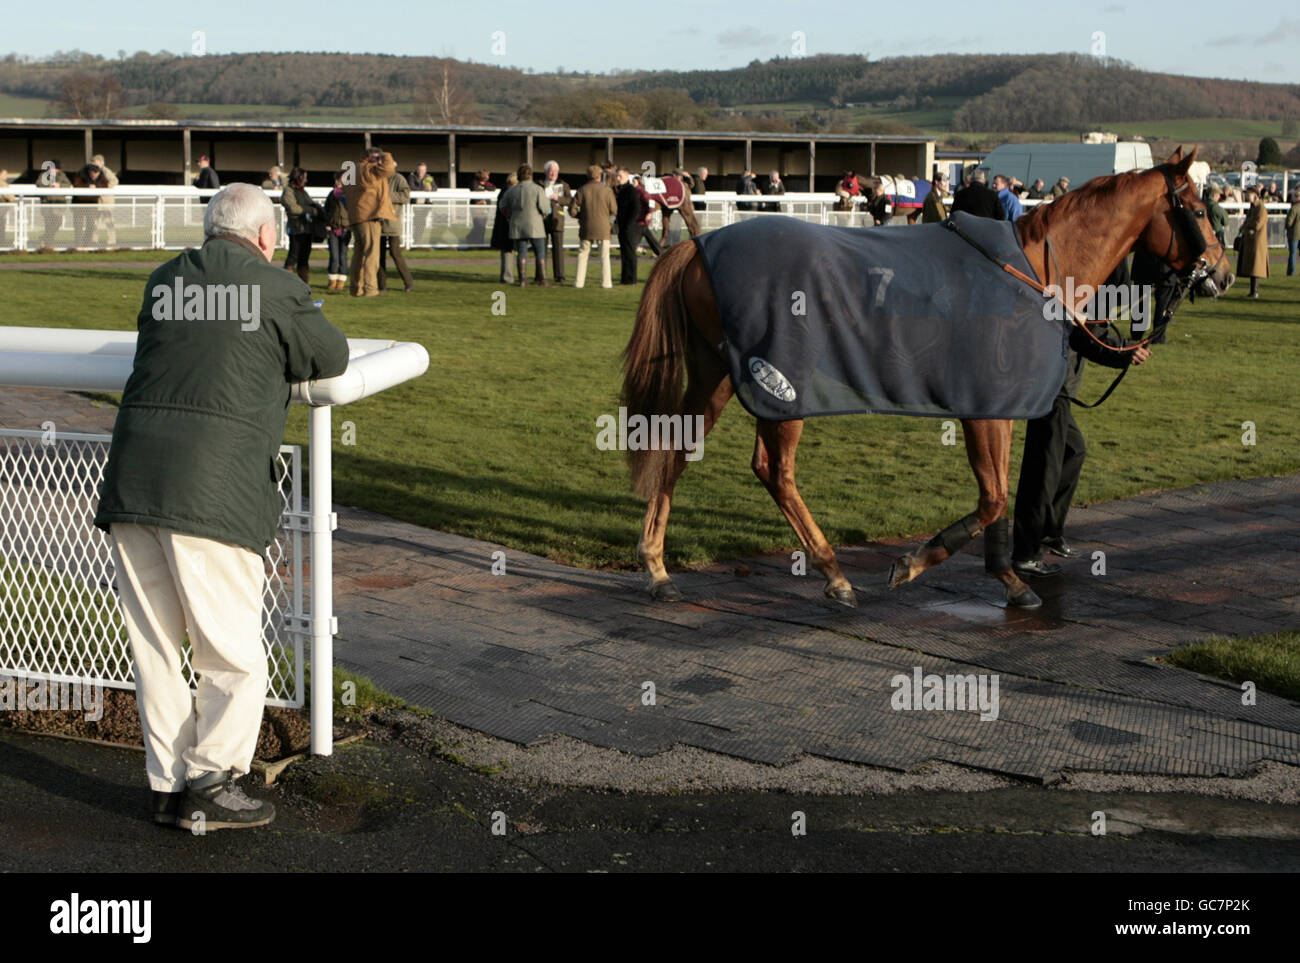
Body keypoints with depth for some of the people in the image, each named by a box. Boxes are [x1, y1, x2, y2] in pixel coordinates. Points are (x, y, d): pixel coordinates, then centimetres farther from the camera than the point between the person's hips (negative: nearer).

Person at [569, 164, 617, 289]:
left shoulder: (582, 190, -1)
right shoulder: (607, 190, -4)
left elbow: (572, 210, -2)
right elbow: (614, 210, -2)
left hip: (586, 227, 1)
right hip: (603, 227, -1)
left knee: (583, 255, 10)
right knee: (604, 255, 7)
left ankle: (579, 281, 7)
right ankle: (606, 282, 3)